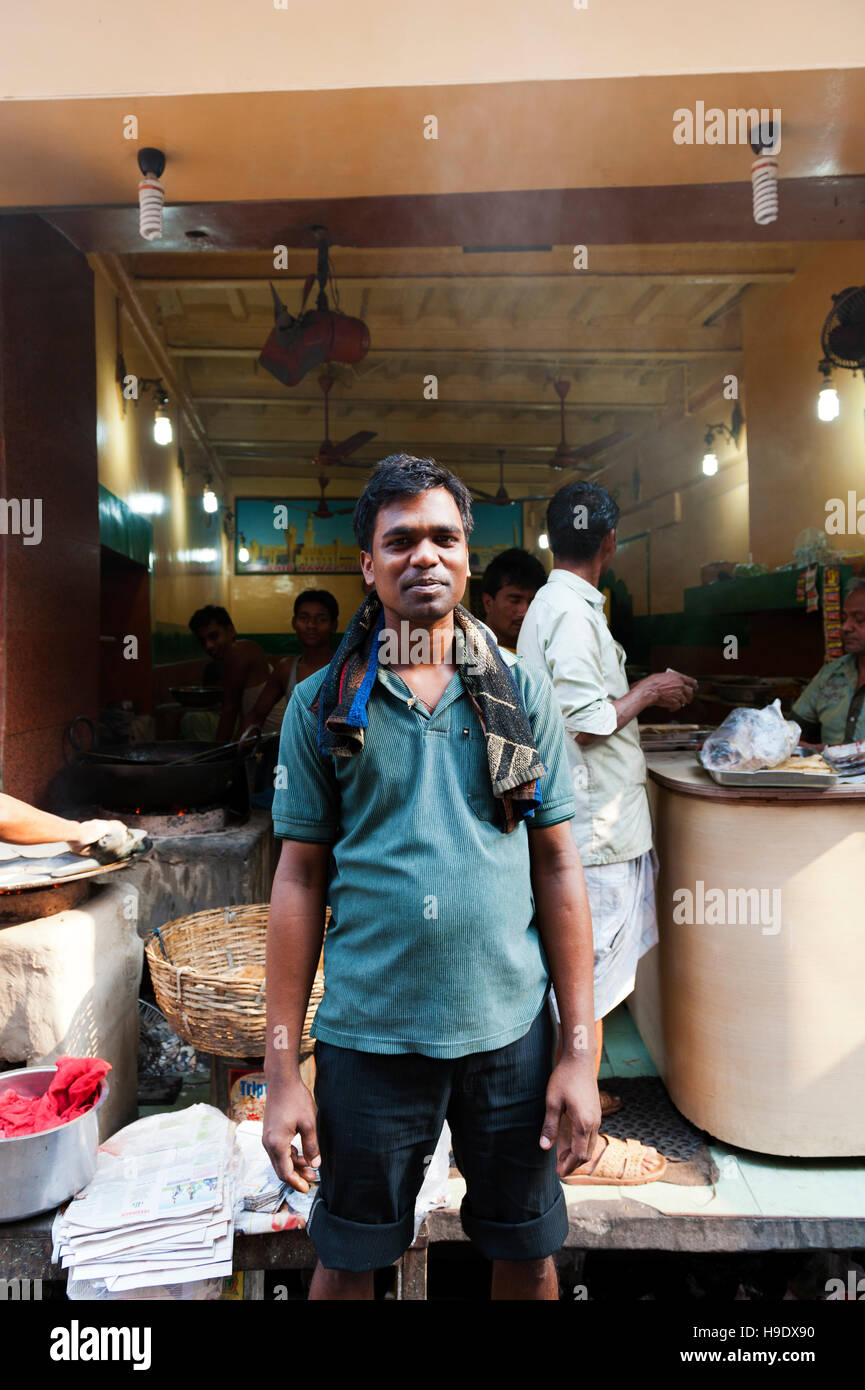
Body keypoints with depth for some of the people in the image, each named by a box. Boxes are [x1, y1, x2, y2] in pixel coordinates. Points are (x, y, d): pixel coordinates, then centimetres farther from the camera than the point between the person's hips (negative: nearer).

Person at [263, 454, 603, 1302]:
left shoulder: (523, 694, 0)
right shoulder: (321, 705, -2)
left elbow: (558, 866, 1)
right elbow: (300, 881, 0)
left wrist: (579, 1050, -1)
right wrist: (281, 1070, -2)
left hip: (510, 1030, 1)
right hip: (366, 1034, 0)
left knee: (527, 1254, 18)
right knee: (347, 1261, 16)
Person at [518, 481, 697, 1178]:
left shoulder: (551, 604, 14)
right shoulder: (573, 611, -18)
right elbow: (591, 721, -23)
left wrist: (646, 695, 21)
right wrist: (649, 690, -9)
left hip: (577, 818, 10)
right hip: (593, 822, -10)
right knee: (587, 978, -1)